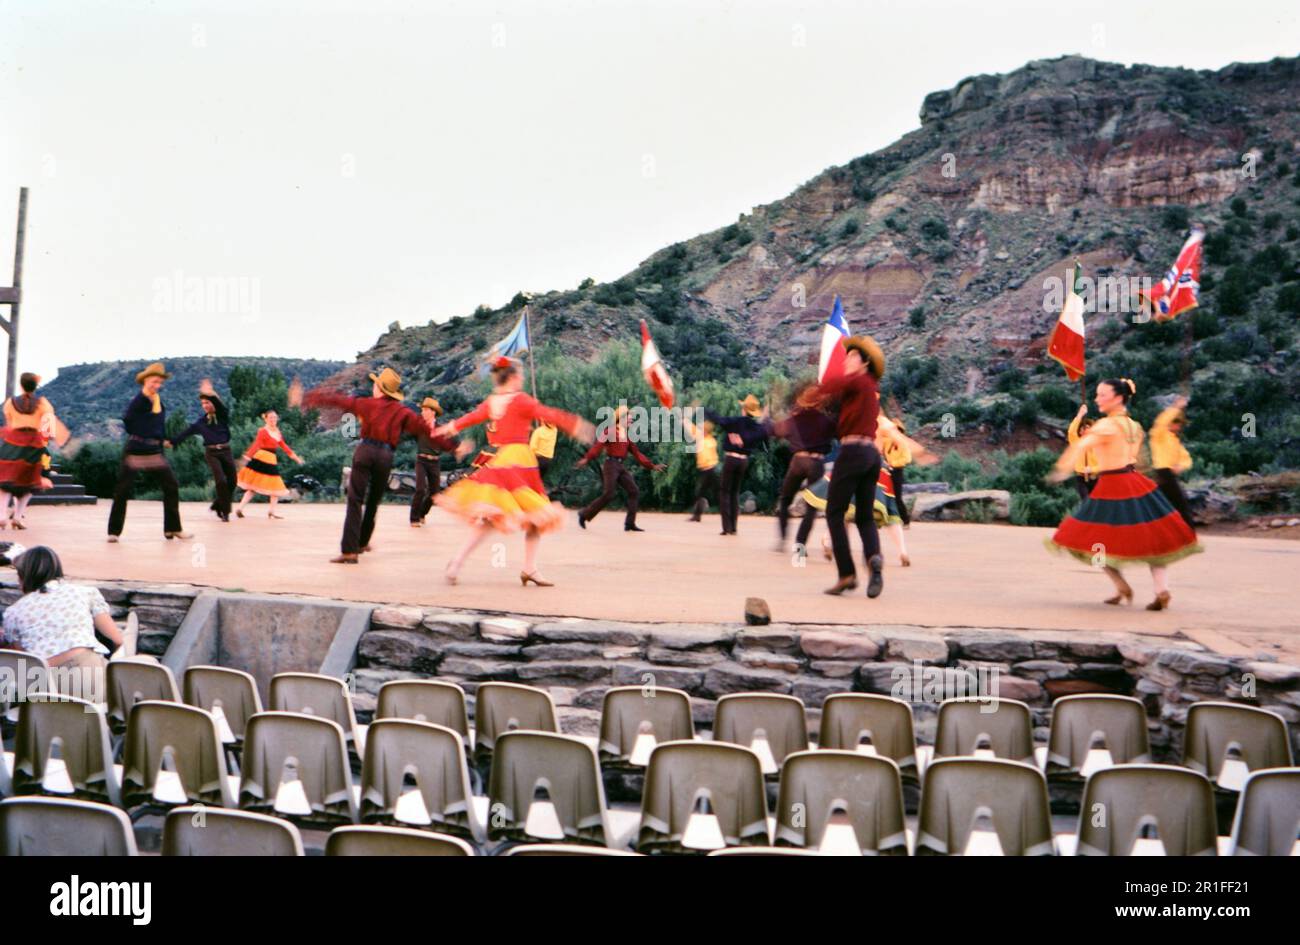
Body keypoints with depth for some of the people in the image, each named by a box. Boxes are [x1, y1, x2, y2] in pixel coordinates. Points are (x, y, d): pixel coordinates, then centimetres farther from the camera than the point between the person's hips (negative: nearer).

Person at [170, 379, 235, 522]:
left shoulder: (223, 416, 3)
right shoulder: (201, 422, 9)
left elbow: (221, 406, -18)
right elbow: (186, 432, 9)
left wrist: (212, 395, -36)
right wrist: (173, 442, 0)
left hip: (225, 451, 1)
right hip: (211, 453, -1)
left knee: (232, 481, 0)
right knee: (221, 480, -17)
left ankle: (218, 504, 23)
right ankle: (225, 511, -6)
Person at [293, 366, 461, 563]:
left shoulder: (367, 404, 7)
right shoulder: (402, 412, 11)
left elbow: (338, 400, 11)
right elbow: (425, 427, 8)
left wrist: (306, 397, 20)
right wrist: (451, 446, 12)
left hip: (365, 451, -2)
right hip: (386, 456, 2)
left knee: (355, 501, -6)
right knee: (373, 502, 19)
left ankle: (349, 550, -15)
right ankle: (362, 542, 32)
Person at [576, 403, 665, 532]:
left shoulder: (626, 435, 17)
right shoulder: (609, 430, -5)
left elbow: (636, 453, 18)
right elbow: (598, 445, -17)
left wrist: (651, 466, 15)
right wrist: (586, 459, -31)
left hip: (621, 467, 8)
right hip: (611, 464, -8)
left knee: (634, 492, -3)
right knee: (608, 495, -12)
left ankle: (630, 523, -2)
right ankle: (584, 515, 4)